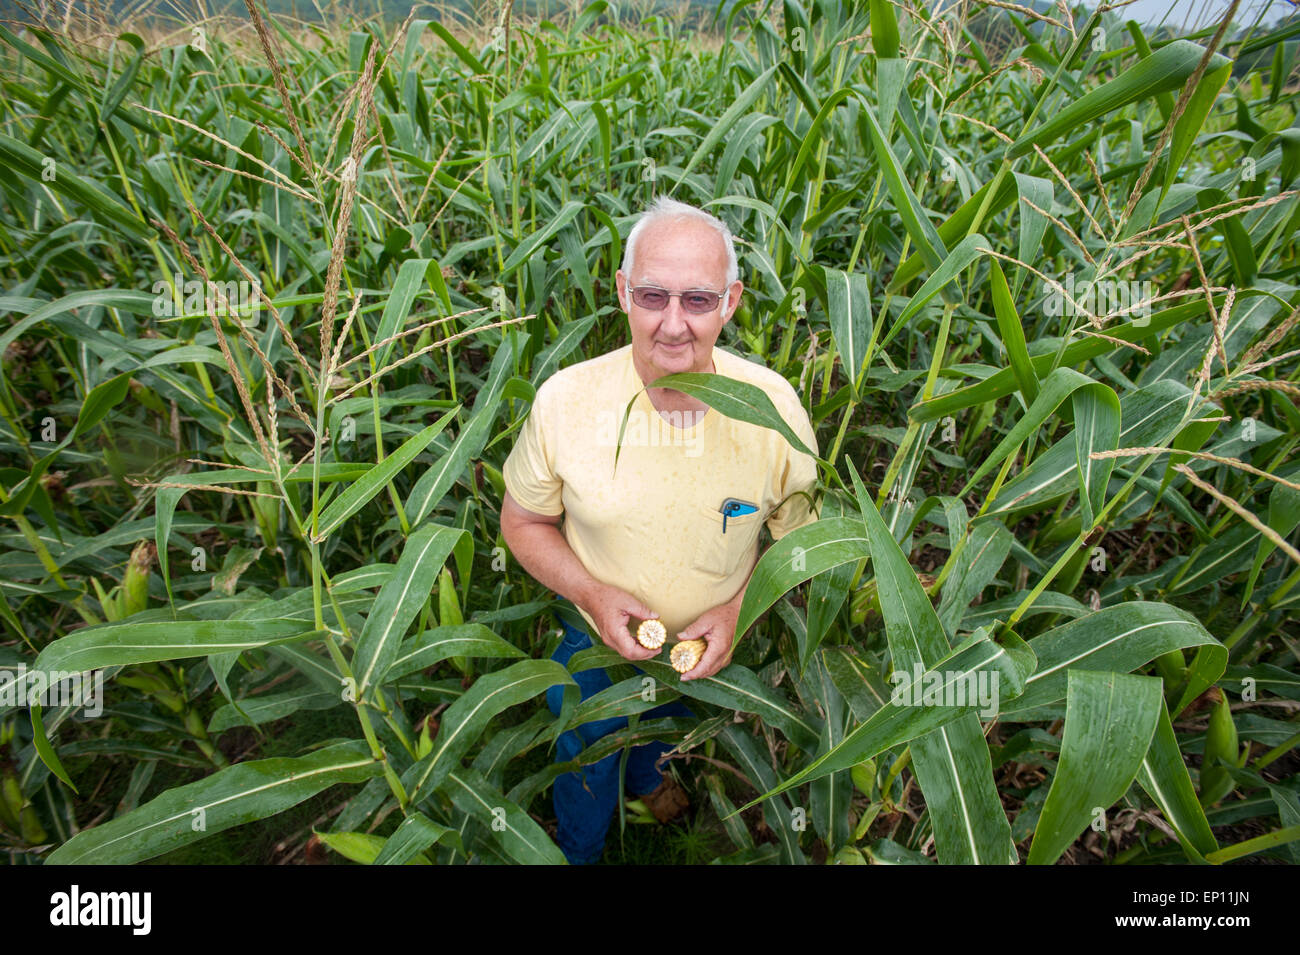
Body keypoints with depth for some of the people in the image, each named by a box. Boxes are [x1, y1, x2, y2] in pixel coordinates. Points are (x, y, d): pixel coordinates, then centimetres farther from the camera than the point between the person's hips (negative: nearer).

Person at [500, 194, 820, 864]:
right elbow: (523, 521, -11)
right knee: (587, 763, 27)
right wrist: (591, 593, -26)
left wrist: (738, 607, -24)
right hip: (598, 643, -1)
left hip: (711, 652, 2)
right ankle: (577, 852, 63)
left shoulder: (774, 406, -24)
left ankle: (647, 774, 74)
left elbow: (799, 535, -9)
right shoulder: (563, 400, -26)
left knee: (667, 728, 35)